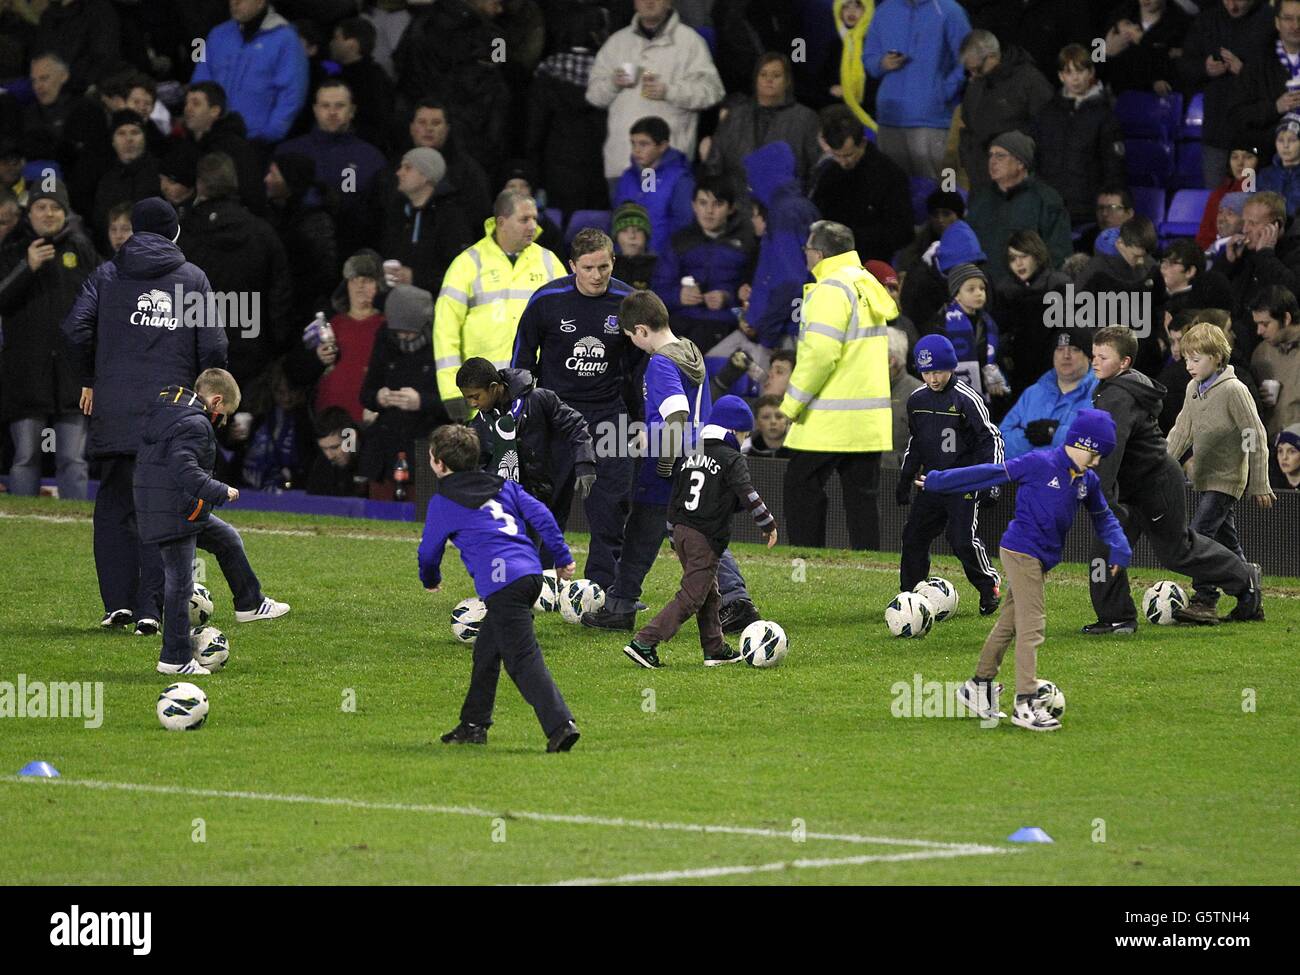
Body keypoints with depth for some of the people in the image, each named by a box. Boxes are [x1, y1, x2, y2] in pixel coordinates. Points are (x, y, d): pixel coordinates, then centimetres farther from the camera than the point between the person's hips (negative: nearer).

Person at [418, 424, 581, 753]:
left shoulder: (443, 503, 5)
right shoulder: (502, 485, 21)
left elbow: (429, 550, 15)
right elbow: (540, 515, 13)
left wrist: (430, 579, 36)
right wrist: (563, 557, 16)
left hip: (501, 585, -8)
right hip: (531, 573, 8)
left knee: (523, 660, -13)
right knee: (486, 649, 21)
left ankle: (560, 724, -27)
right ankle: (474, 725, 28)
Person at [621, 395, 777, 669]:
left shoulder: (691, 458, 15)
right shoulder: (732, 459, -6)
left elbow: (675, 499, 18)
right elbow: (748, 495, -13)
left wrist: (674, 536, 25)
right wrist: (768, 524, -2)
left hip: (682, 532, 8)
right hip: (706, 537, -8)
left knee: (709, 594, 19)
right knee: (691, 597, -7)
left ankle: (715, 649, 23)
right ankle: (644, 643, -16)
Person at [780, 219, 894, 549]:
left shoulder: (832, 290, -13)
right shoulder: (869, 285, 15)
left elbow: (820, 353, -20)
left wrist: (792, 404, -13)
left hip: (830, 421, -8)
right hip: (869, 419, 8)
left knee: (802, 486, -1)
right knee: (862, 494, 9)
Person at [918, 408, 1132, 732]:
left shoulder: (1087, 481, 8)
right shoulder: (1041, 464, -14)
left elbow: (1103, 516, 23)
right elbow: (991, 474, -10)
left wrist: (1118, 546, 3)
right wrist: (938, 482, -5)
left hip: (1041, 559, 8)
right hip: (1021, 551, -8)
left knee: (1009, 624, 17)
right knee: (1032, 626, -12)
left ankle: (978, 687, 30)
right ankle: (1026, 704, -14)